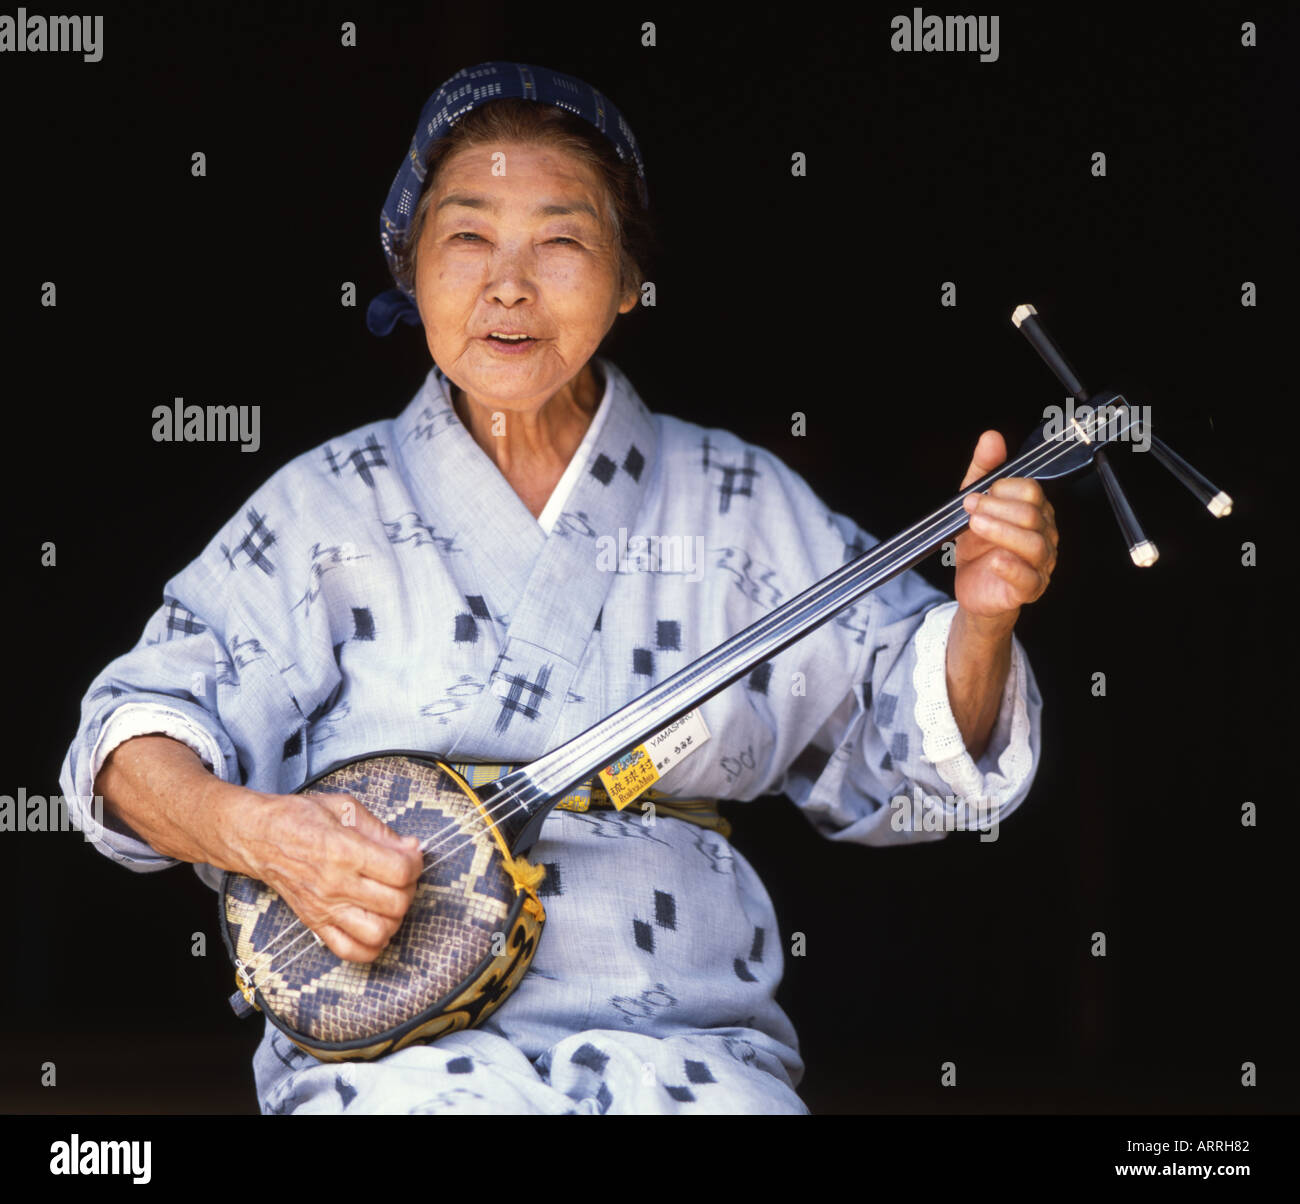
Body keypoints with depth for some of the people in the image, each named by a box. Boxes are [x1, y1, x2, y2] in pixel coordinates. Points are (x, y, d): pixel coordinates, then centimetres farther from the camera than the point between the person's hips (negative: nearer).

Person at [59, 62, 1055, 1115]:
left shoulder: (740, 505, 13)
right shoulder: (329, 507, 10)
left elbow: (905, 744, 12)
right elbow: (145, 731, 4)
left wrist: (978, 621, -8)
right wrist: (255, 831, -17)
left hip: (683, 1045, 2)